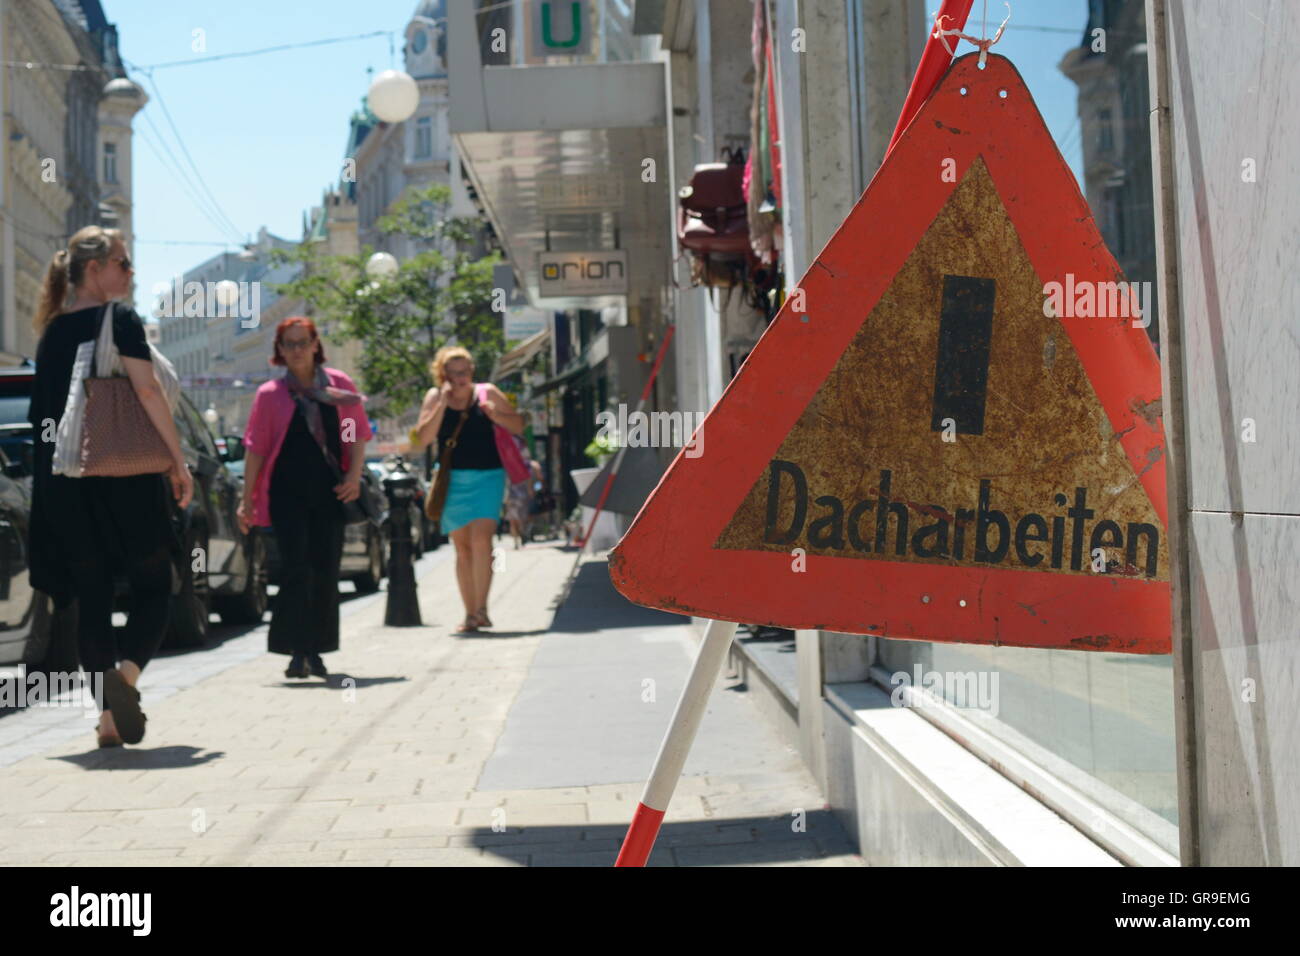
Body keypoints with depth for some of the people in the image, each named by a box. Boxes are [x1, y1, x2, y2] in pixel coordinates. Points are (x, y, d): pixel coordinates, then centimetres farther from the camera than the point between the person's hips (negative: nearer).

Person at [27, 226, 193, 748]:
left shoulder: (52, 331, 14)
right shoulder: (119, 319, -5)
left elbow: (41, 411, 16)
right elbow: (147, 392, -13)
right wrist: (178, 461, -10)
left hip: (64, 483, 5)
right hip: (124, 473, -5)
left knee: (91, 596, 9)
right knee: (153, 586, 4)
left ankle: (109, 715, 6)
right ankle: (127, 671, -22)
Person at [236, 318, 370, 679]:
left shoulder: (340, 386, 7)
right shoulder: (270, 394, 3)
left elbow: (358, 434, 10)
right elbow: (255, 448, 3)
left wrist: (354, 476, -4)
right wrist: (247, 500, 0)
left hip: (329, 491, 2)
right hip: (287, 493, -2)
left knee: (326, 571, 5)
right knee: (296, 571, -9)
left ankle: (316, 652, 15)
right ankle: (297, 652, -9)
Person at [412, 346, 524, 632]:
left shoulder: (487, 393, 3)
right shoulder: (435, 397, 4)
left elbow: (518, 426, 8)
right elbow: (421, 439, -7)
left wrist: (494, 414, -11)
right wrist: (443, 404, -14)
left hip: (488, 476, -2)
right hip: (452, 479, 2)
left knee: (481, 538, -18)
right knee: (462, 548, 6)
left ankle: (481, 608, -16)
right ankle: (470, 613, 14)